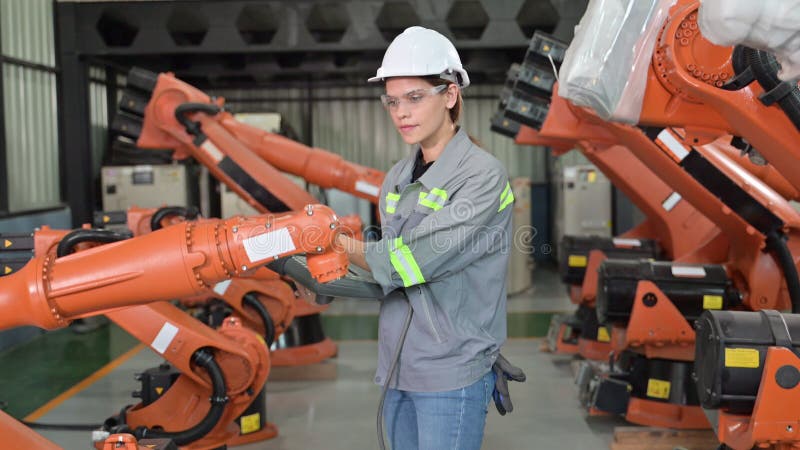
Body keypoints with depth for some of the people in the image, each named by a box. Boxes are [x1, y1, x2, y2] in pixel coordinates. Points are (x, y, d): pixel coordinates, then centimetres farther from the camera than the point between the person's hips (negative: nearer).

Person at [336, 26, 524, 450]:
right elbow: (387, 279, 11)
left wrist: (340, 243, -11)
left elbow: (412, 261, -19)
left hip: (451, 375, -6)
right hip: (397, 370, 7)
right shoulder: (397, 179, 9)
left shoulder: (484, 175, -13)